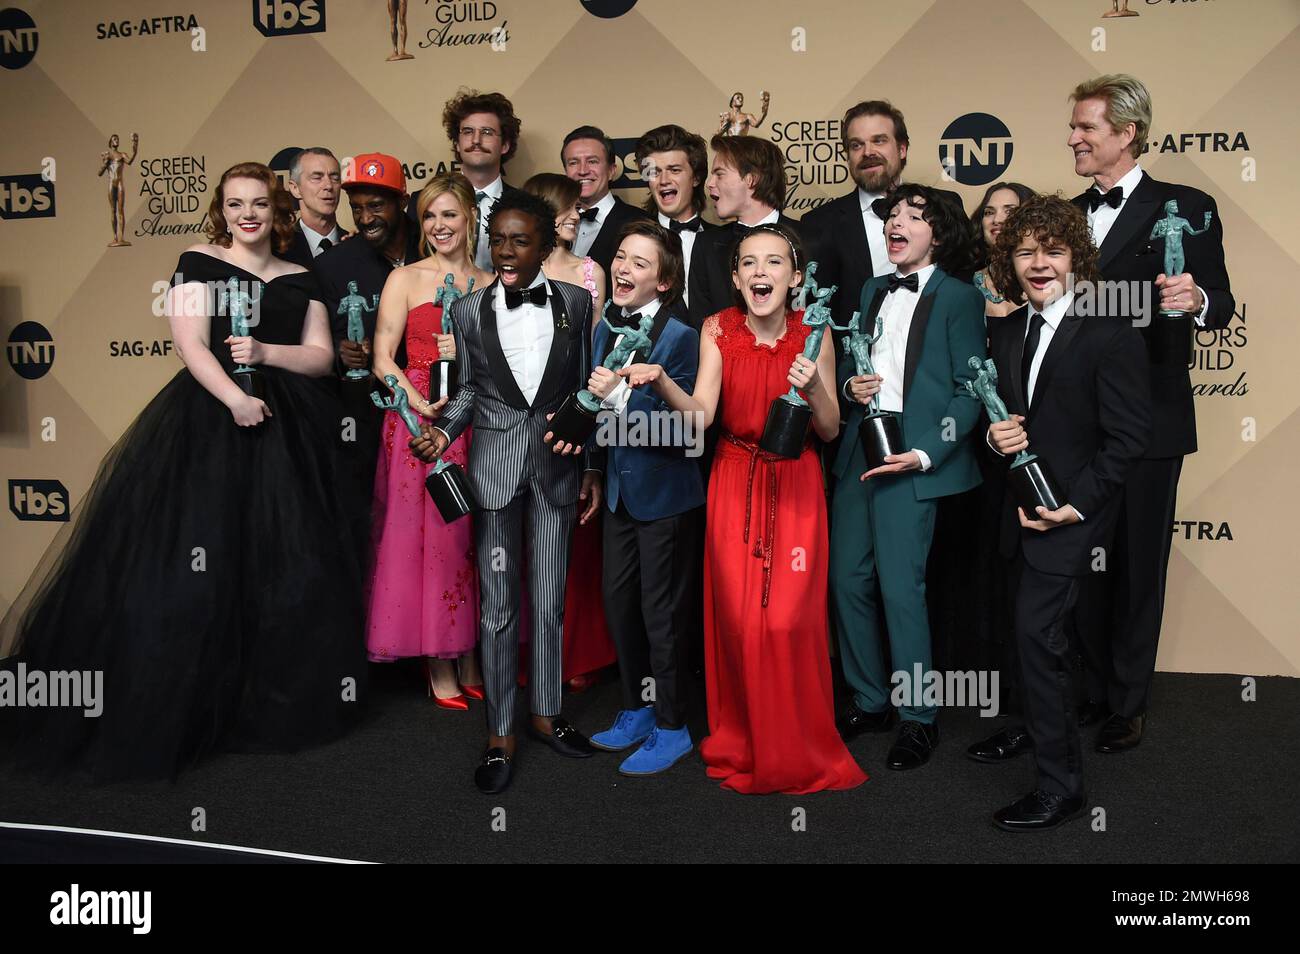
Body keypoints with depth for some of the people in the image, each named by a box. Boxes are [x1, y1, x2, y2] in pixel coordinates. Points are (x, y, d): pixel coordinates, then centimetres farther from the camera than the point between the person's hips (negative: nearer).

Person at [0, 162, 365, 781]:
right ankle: (182, 705, 6)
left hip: (286, 431, 3)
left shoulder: (301, 281, 15)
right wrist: (234, 398, -22)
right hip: (209, 425, -3)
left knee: (285, 563, 2)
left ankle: (273, 700, 16)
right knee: (195, 556, -6)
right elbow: (191, 344, -7)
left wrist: (266, 352, -10)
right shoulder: (198, 264, 5)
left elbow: (321, 357, 8)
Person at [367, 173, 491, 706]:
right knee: (425, 532, -4)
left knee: (469, 533, 4)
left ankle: (468, 658, 15)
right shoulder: (405, 279, 5)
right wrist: (419, 404, -17)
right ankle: (438, 666, 7)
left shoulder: (491, 285, 12)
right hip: (417, 415, -2)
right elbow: (382, 359, -2)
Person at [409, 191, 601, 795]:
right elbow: (469, 389, 8)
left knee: (549, 601, 10)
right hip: (494, 466, 0)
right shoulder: (469, 310, 0)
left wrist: (592, 467, 5)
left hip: (556, 465, 1)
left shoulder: (575, 302, 0)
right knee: (498, 605, 5)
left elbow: (584, 388, 5)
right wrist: (442, 431, -11)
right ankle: (501, 733, 17)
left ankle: (546, 713, 29)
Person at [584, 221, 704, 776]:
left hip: (664, 494, -7)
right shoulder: (604, 331, 5)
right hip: (620, 490, 7)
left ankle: (671, 728, 20)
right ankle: (637, 710, 35)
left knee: (661, 613, 3)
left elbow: (680, 430, -23)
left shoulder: (680, 338, -17)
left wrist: (619, 399, -30)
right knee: (619, 603, 16)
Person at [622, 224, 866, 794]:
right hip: (735, 484, 1)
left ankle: (799, 749, 18)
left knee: (788, 620, -4)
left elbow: (831, 431, -2)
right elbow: (700, 416, -13)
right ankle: (742, 745, 24)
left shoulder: (812, 335, -3)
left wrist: (813, 388, -21)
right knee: (737, 617, 2)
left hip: (795, 486, -1)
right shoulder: (718, 330, -2)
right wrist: (660, 382, -30)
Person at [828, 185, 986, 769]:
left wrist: (925, 454, -17)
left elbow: (969, 390, -7)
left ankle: (917, 717, 11)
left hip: (912, 461, -6)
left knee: (900, 588, -6)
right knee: (846, 580, 7)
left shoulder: (959, 298, -2)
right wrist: (849, 384, -2)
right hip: (856, 455, 6)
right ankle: (869, 701, 23)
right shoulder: (873, 292, 17)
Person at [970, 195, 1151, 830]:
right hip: (1022, 506, 7)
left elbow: (1128, 439, -14)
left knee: (1038, 632, -10)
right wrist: (996, 436, -7)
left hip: (1071, 512, -6)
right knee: (1026, 623, 17)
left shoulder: (1111, 335, -13)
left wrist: (1076, 506, -19)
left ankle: (1060, 787, 2)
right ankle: (1034, 727, 40)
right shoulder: (1005, 330, 7)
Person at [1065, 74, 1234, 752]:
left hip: (1148, 421, -4)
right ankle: (1093, 688, 27)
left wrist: (1197, 299, -30)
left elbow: (1219, 305, -9)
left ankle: (1128, 703, 19)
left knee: (1138, 564, 5)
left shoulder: (1186, 208, -4)